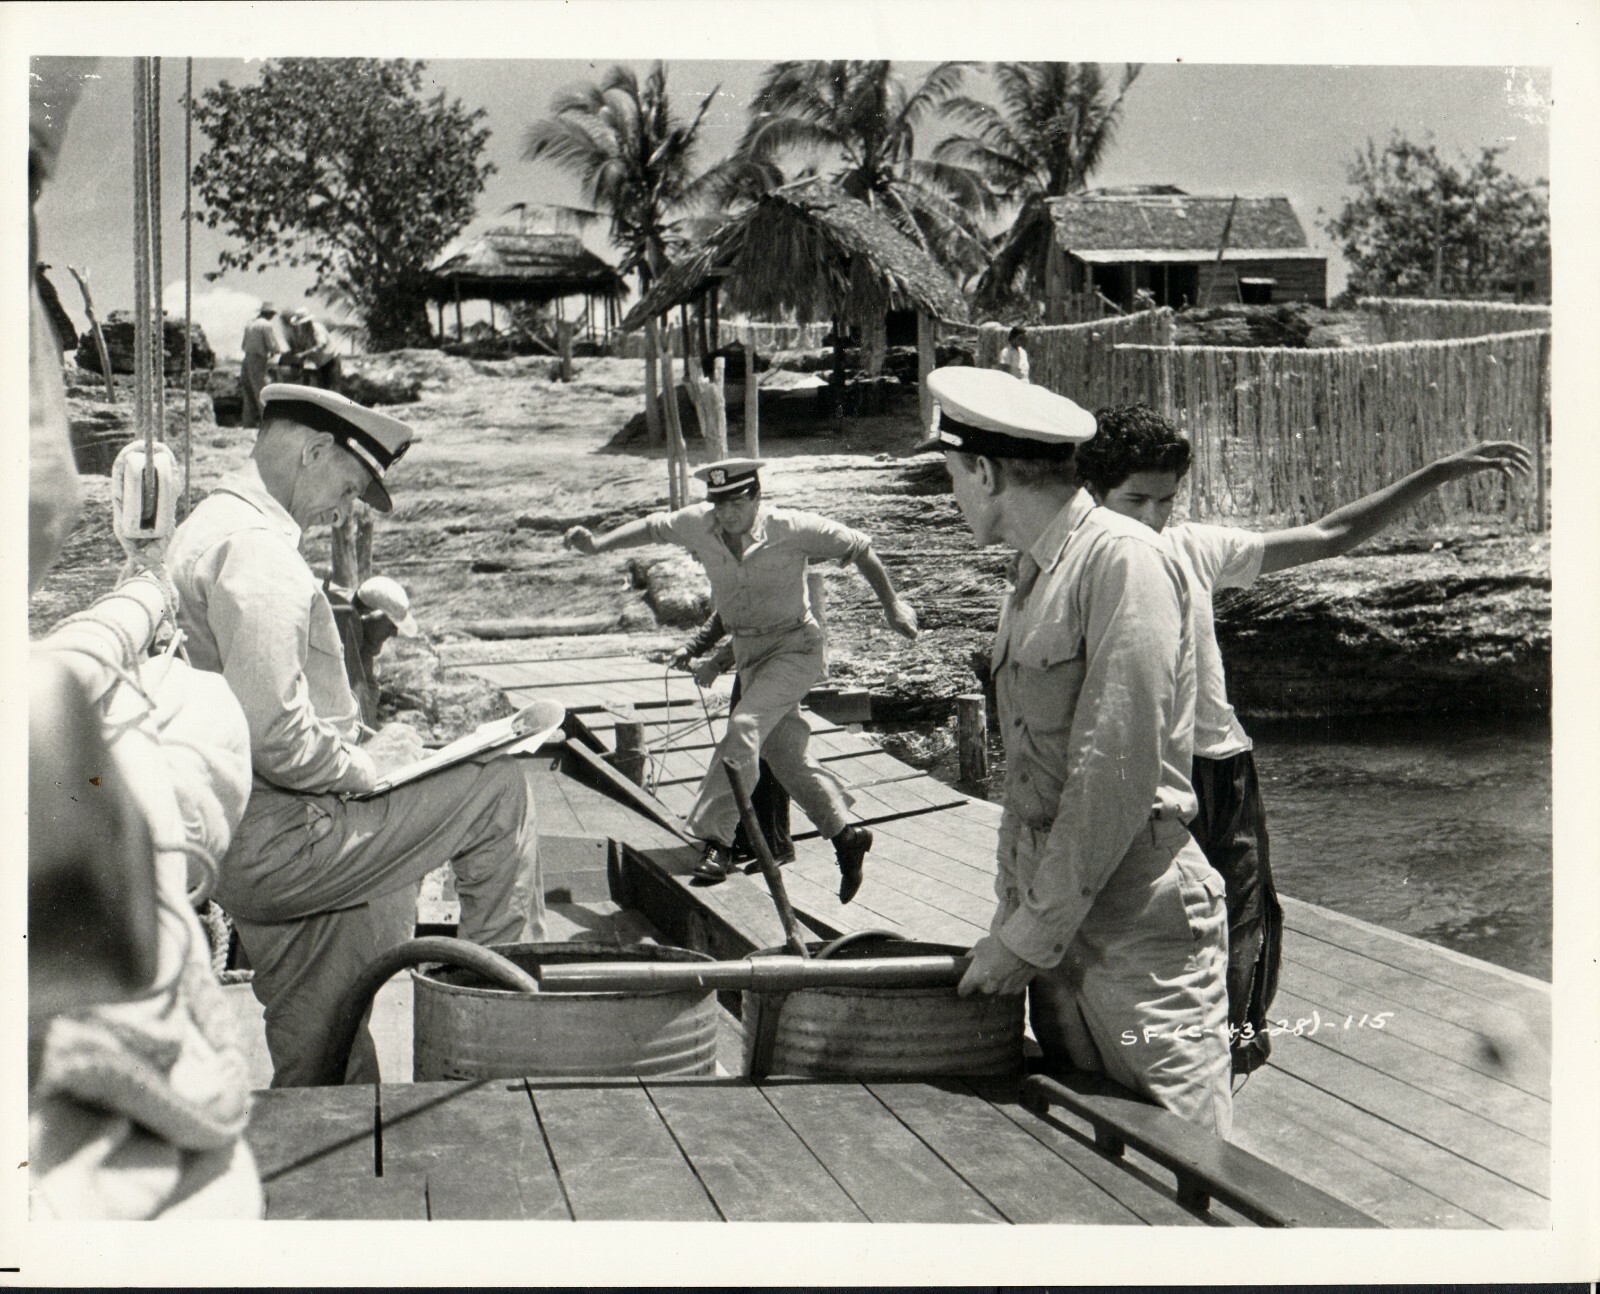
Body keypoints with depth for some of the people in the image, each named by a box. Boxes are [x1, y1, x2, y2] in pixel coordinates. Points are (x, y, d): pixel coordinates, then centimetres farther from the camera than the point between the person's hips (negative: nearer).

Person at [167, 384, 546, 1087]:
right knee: (497, 790, -3)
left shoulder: (207, 527, 18)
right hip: (272, 842, -11)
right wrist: (366, 765, -11)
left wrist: (355, 742, 15)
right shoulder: (257, 549, -19)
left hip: (218, 840, 11)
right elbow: (272, 735, -28)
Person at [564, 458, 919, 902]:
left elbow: (857, 547, -8)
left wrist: (892, 605, -5)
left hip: (795, 645, -6)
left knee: (744, 727, -25)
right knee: (786, 755, 6)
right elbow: (652, 528, 11)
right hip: (747, 649, 6)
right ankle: (846, 835, 19)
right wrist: (598, 545, 1)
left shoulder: (792, 528, -19)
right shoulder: (698, 523, -8)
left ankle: (715, 836, -21)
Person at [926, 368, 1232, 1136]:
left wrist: (1027, 936, -15)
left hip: (1139, 931, -9)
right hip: (1052, 932, 9)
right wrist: (1010, 920, 14)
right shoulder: (1033, 581, 16)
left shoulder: (1123, 561, -13)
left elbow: (1119, 777, -19)